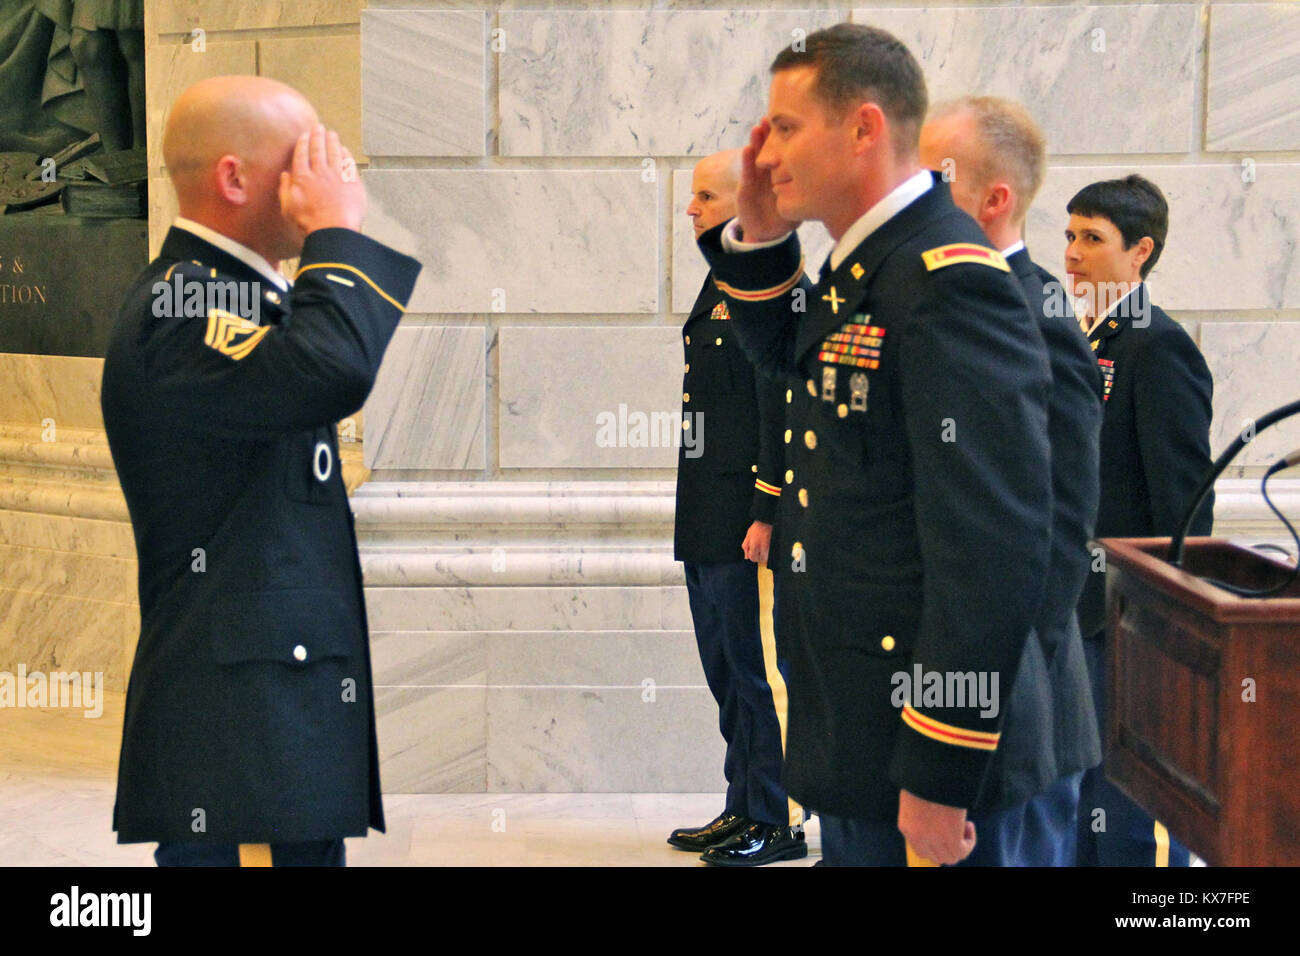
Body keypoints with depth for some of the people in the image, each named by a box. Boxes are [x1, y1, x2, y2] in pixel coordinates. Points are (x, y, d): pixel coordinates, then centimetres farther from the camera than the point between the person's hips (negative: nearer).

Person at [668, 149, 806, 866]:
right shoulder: (722, 283, 17)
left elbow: (781, 408, -19)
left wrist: (767, 513, -22)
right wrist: (696, 511, 19)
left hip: (745, 515, -10)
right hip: (708, 521, 10)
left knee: (756, 667, -3)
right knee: (724, 668, 15)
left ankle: (778, 822, 7)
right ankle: (744, 809, 25)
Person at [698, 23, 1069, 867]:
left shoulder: (950, 280, -21)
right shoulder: (864, 267, 9)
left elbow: (993, 543, -26)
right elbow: (784, 355, 31)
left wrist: (941, 774, -24)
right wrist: (759, 237, 11)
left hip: (924, 739, -9)